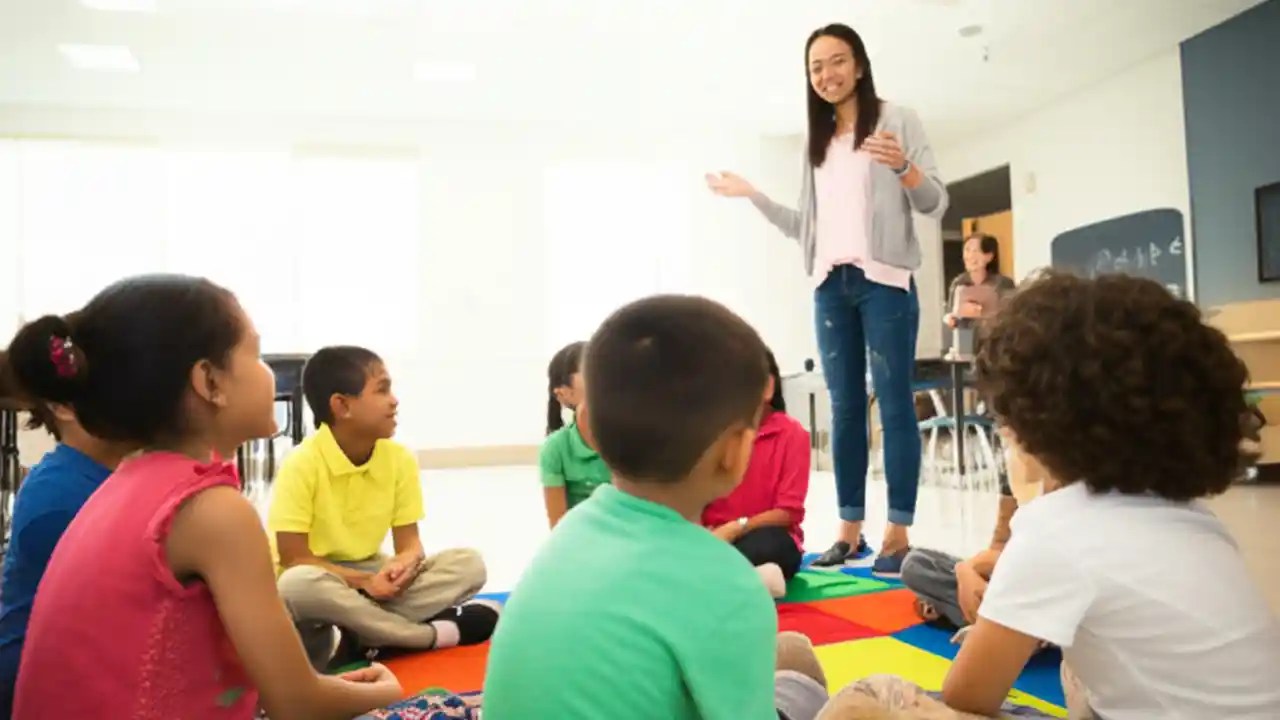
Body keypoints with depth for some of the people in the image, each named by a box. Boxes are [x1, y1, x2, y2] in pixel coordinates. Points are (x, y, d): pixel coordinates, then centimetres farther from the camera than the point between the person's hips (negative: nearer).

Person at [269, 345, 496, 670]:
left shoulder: (400, 458, -6)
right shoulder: (302, 463, -19)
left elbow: (409, 542, -5)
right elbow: (293, 558, -19)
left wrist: (406, 564, -29)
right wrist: (365, 581, -27)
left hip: (372, 578, 4)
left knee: (469, 564, -15)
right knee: (299, 584, -40)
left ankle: (363, 638, -25)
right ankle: (434, 634, -27)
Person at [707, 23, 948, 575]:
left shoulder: (898, 120, 4)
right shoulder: (816, 142, 19)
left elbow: (936, 204, -2)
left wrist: (903, 166, -21)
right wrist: (751, 195, 17)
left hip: (884, 279, -5)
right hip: (829, 286, 5)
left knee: (894, 404, -6)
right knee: (844, 407, 5)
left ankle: (899, 533, -1)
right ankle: (850, 529, 10)